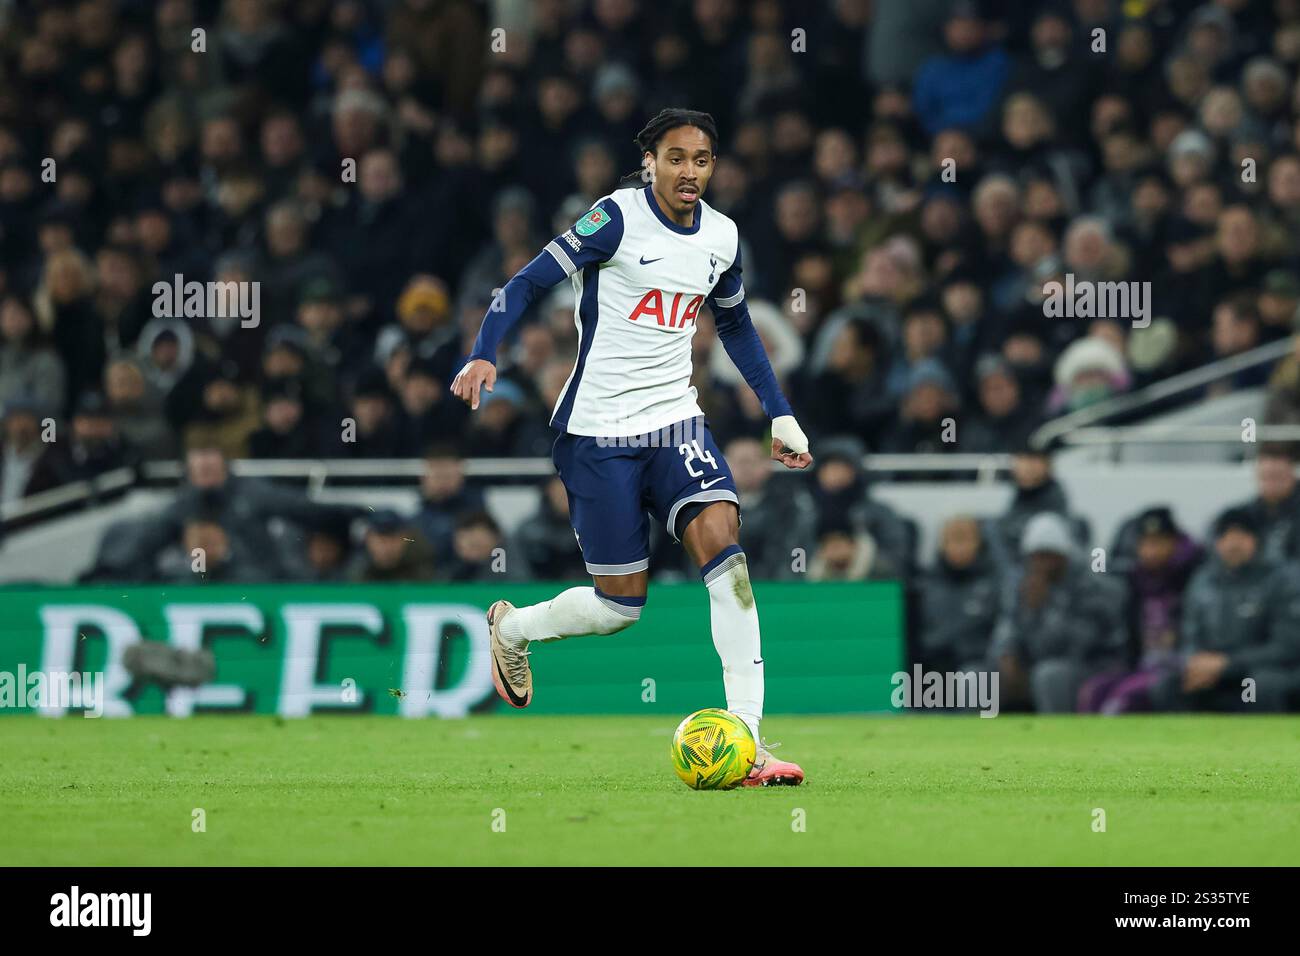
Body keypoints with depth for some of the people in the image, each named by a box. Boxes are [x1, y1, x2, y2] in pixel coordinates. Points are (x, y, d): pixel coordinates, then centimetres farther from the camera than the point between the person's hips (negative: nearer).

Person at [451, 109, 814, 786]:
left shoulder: (722, 236, 7)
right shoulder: (619, 218, -11)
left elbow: (736, 327, 24)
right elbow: (528, 283, -12)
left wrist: (780, 414, 21)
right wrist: (484, 356, -27)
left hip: (675, 420, 5)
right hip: (598, 431, -5)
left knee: (722, 541, -20)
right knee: (621, 605, -2)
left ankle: (746, 738, -22)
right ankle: (511, 627, 32)